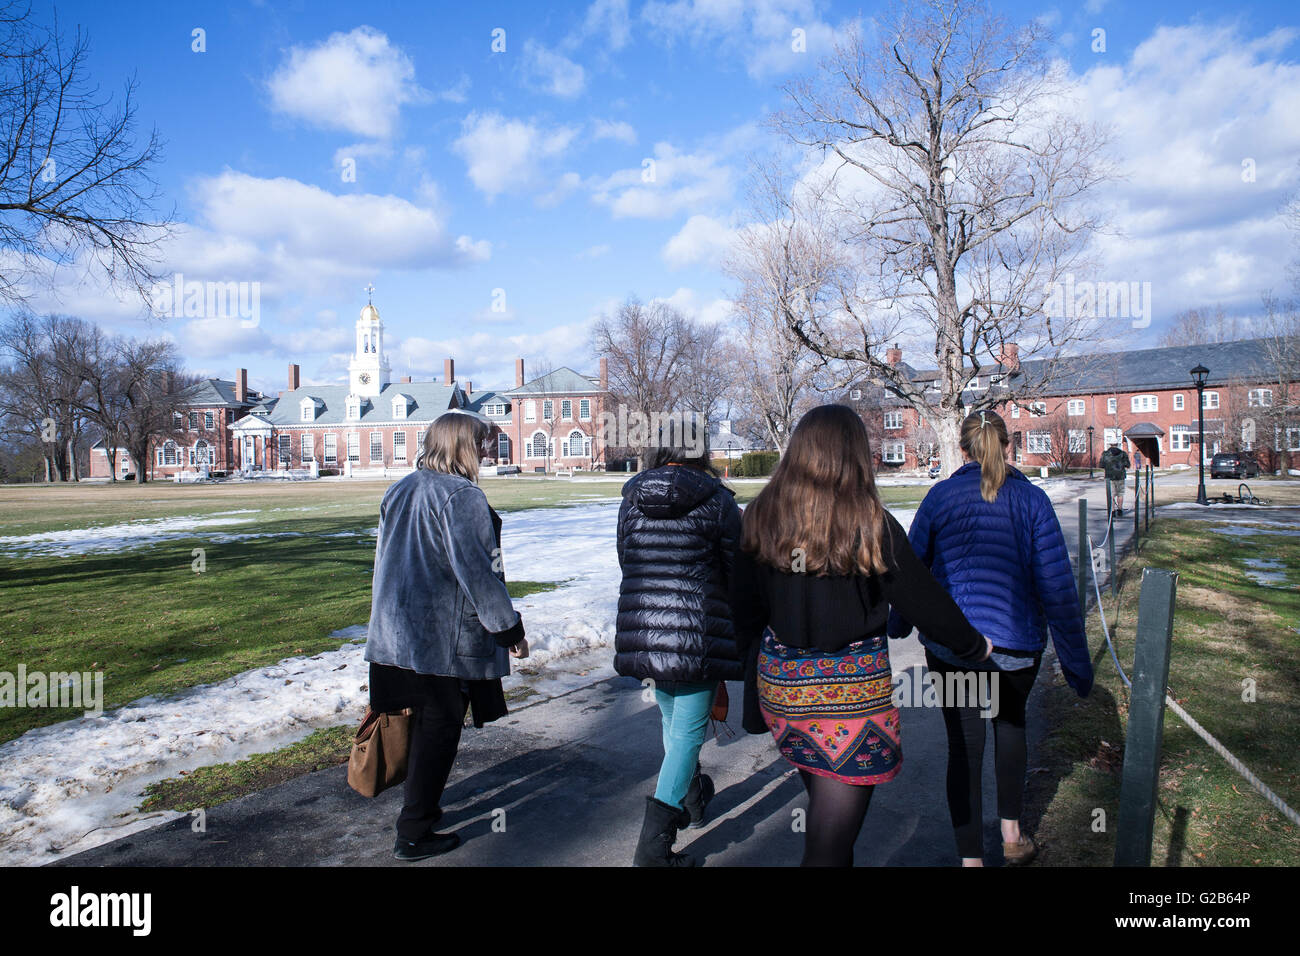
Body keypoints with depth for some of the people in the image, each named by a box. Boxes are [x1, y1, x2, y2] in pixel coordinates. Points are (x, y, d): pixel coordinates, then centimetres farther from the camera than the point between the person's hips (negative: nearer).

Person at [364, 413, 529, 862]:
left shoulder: (399, 491, 10)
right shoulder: (461, 496, -16)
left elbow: (386, 559, 18)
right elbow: (477, 572, -19)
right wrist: (510, 628, -11)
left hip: (398, 632, 8)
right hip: (446, 638, -8)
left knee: (424, 722, 21)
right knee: (439, 729, 4)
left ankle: (421, 805, 35)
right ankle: (414, 834, 12)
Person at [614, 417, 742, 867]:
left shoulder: (631, 499, 5)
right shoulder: (716, 500, -8)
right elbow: (737, 569, -3)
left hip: (641, 627, 5)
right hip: (697, 631, -5)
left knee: (672, 717, 24)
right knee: (690, 728, 3)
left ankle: (691, 799, 44)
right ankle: (655, 844, -1)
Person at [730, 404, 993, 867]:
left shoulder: (761, 518, -4)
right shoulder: (871, 524, -14)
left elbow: (746, 616, 3)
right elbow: (924, 600, -5)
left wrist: (755, 690, 16)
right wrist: (974, 646, 14)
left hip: (782, 687, 4)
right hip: (851, 691, -4)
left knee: (822, 802, 27)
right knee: (830, 841, 5)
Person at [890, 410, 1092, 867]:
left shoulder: (940, 496, -4)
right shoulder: (1032, 499, -5)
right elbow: (1056, 585, -6)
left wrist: (898, 623, 20)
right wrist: (1076, 660, 0)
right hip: (1016, 644, 1)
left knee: (964, 747, 8)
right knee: (1011, 723, 27)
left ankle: (971, 856, 14)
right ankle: (1012, 835, 37)